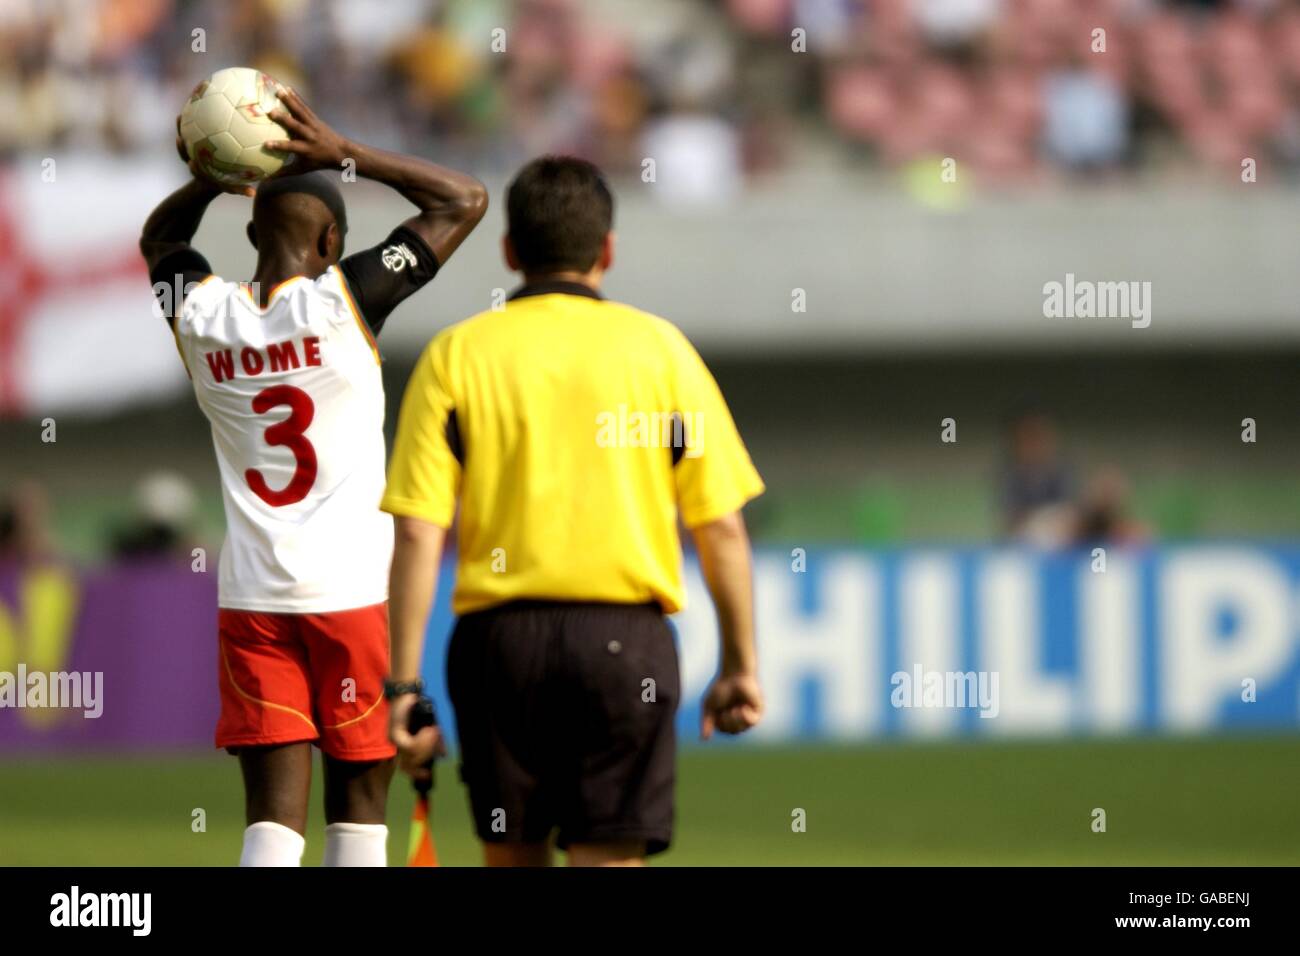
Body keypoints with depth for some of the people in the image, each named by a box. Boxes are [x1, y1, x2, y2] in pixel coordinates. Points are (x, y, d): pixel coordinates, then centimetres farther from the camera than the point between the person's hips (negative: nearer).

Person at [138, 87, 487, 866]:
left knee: (274, 815, -1)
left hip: (251, 596, 3)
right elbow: (465, 200, -1)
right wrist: (344, 154, 0)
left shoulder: (201, 314, 1)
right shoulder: (343, 300, -9)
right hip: (354, 589, -3)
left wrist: (214, 177, 10)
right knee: (358, 803, 8)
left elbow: (160, 238, 26)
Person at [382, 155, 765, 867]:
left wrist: (404, 686, -4)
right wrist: (739, 666, 10)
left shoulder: (456, 355, 2)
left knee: (514, 861, 15)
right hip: (627, 636, -1)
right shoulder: (659, 348, 3)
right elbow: (721, 525, 2)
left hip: (501, 636, 1)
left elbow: (417, 535, -5)